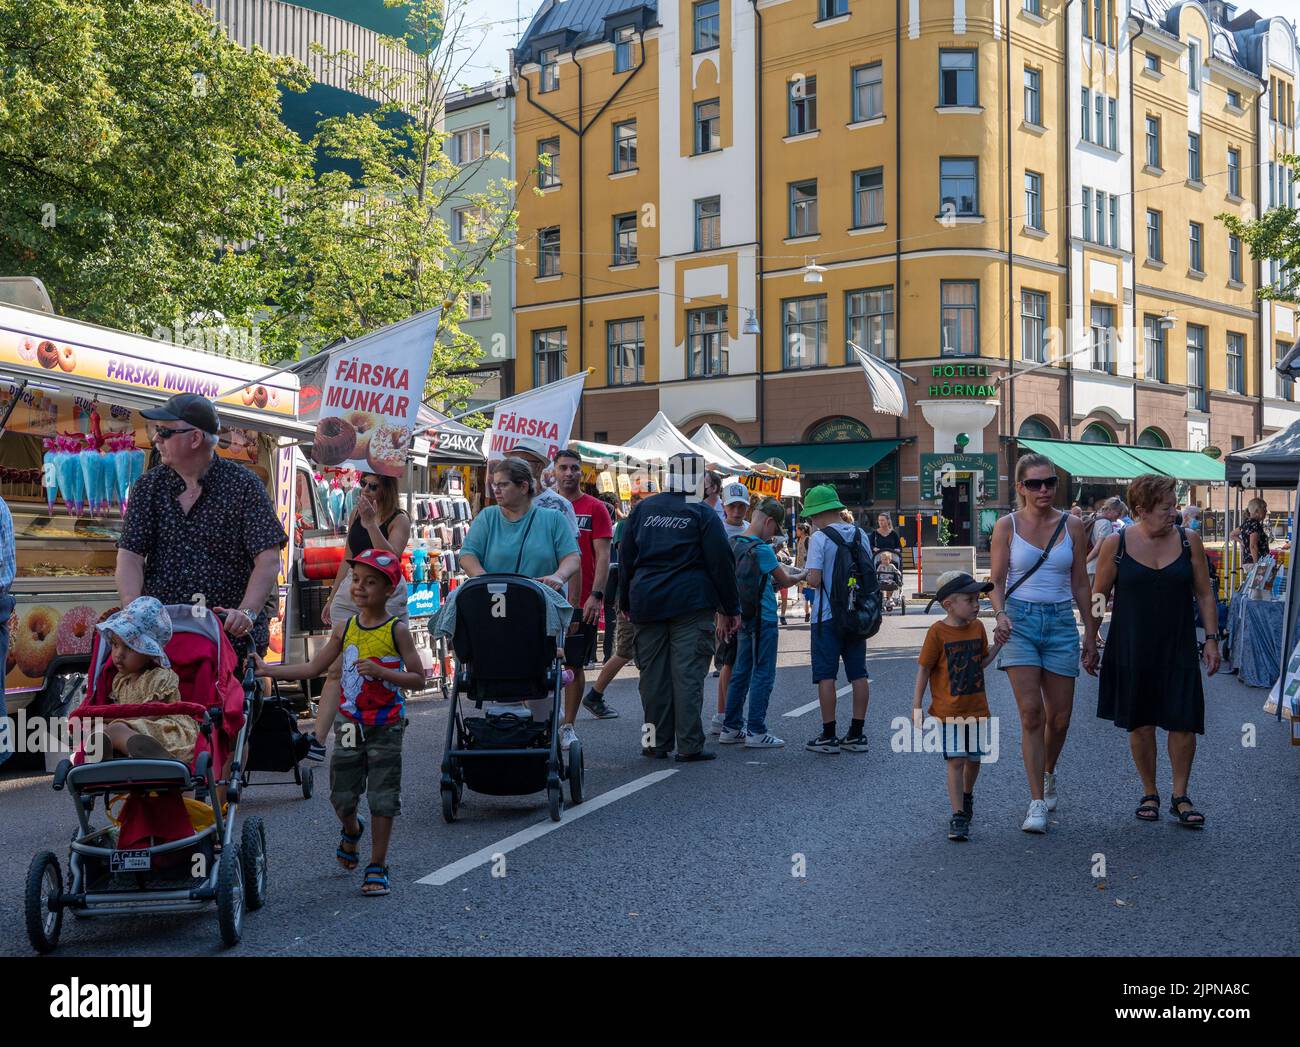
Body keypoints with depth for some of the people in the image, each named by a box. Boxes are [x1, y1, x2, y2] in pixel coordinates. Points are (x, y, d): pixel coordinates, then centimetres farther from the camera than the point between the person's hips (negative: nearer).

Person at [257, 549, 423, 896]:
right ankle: (351, 830, 44)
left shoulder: (396, 630, -8)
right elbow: (314, 668, 11)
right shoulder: (344, 628, 4)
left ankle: (377, 867, 10)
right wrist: (268, 670, 5)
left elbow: (418, 678, -9)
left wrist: (381, 671, -23)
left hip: (385, 727, -4)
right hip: (350, 724, 4)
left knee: (382, 798, -1)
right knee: (342, 796, 10)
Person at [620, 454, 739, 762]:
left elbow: (627, 559, 13)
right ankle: (689, 746, -2)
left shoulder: (642, 509, 9)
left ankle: (657, 742, 13)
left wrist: (626, 602, 21)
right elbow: (721, 563, -4)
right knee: (688, 673, -3)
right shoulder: (703, 514, -2)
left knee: (653, 673, 8)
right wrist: (731, 609, 1)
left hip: (647, 603, 4)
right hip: (691, 605, -4)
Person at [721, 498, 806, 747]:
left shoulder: (735, 544, 7)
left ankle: (731, 728, 17)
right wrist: (802, 575, 11)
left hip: (744, 619, 8)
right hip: (763, 619, -8)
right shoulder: (762, 549, -17)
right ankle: (756, 732, -1)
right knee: (763, 676, -2)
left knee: (741, 673, 13)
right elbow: (785, 580, -6)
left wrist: (773, 579, 12)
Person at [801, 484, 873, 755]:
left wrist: (805, 579, 3)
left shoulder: (820, 538, -13)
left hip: (828, 616, -6)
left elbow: (814, 579, -18)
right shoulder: (861, 535, 6)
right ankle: (856, 735, 13)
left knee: (826, 675, 1)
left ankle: (829, 737, 3)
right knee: (858, 674, 9)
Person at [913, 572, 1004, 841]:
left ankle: (966, 796, 42)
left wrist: (999, 643, 0)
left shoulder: (978, 627, 4)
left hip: (977, 708, 5)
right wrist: (916, 707, -9)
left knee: (974, 759, 13)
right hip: (948, 711, -5)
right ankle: (958, 817, -2)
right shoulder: (937, 632, -12)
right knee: (956, 761, -7)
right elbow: (924, 670, -7)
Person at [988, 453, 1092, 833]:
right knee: (1031, 714, -10)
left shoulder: (1071, 525, 6)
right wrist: (1001, 614, -18)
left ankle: (1048, 774, 36)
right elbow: (996, 580, 0)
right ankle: (1037, 803, -5)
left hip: (1061, 621, 2)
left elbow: (1080, 582, 10)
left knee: (1059, 717, 6)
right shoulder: (1006, 526, 0)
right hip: (1019, 620, -2)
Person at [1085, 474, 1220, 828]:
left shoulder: (1189, 540, 0)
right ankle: (1149, 794, 22)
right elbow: (1098, 596, 3)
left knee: (1183, 723, -2)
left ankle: (1180, 797, 13)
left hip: (1178, 649, 1)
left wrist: (1211, 639, 0)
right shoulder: (1117, 544, -4)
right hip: (1131, 650, -1)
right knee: (1140, 724, 6)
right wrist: (1090, 642, 4)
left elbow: (1204, 593, 5)